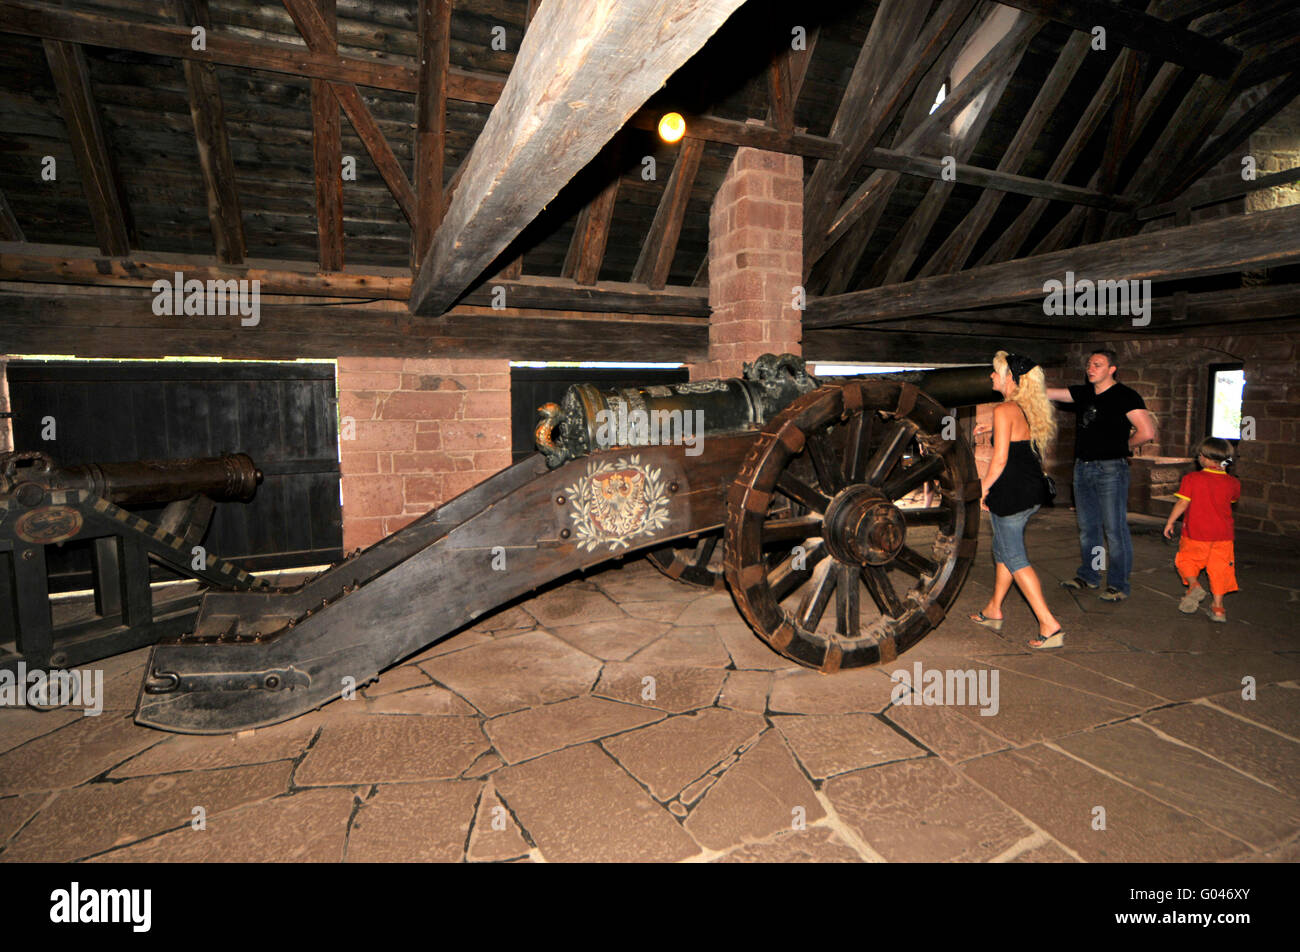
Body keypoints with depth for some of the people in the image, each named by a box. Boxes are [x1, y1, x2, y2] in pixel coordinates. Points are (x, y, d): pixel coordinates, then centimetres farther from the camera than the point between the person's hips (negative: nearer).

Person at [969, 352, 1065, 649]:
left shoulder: (1005, 410, -16)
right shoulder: (1030, 409, 10)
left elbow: (1000, 460, -19)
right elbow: (1030, 451, 15)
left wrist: (983, 488, -7)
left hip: (1012, 491, -9)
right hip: (1034, 490, 9)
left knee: (1014, 558, 0)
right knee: (1003, 548, 21)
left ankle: (1050, 625, -1)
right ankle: (994, 611, 33)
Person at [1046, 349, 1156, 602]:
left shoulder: (1125, 396, -8)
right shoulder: (1082, 393, 11)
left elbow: (1147, 432, -13)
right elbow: (1046, 393, 8)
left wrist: (1124, 446, -1)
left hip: (1110, 469, -6)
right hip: (1083, 467, 6)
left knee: (1115, 529, -2)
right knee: (1087, 527, 14)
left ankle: (1118, 585, 6)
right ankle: (1088, 576, 26)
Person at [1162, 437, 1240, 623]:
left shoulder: (1191, 479, -10)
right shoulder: (1233, 483, 0)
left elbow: (1182, 503, -10)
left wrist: (1170, 523, 0)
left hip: (1196, 533, -3)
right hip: (1223, 534, 3)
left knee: (1186, 560, 15)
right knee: (1219, 568, 9)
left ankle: (1194, 585, -10)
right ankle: (1218, 607, 10)